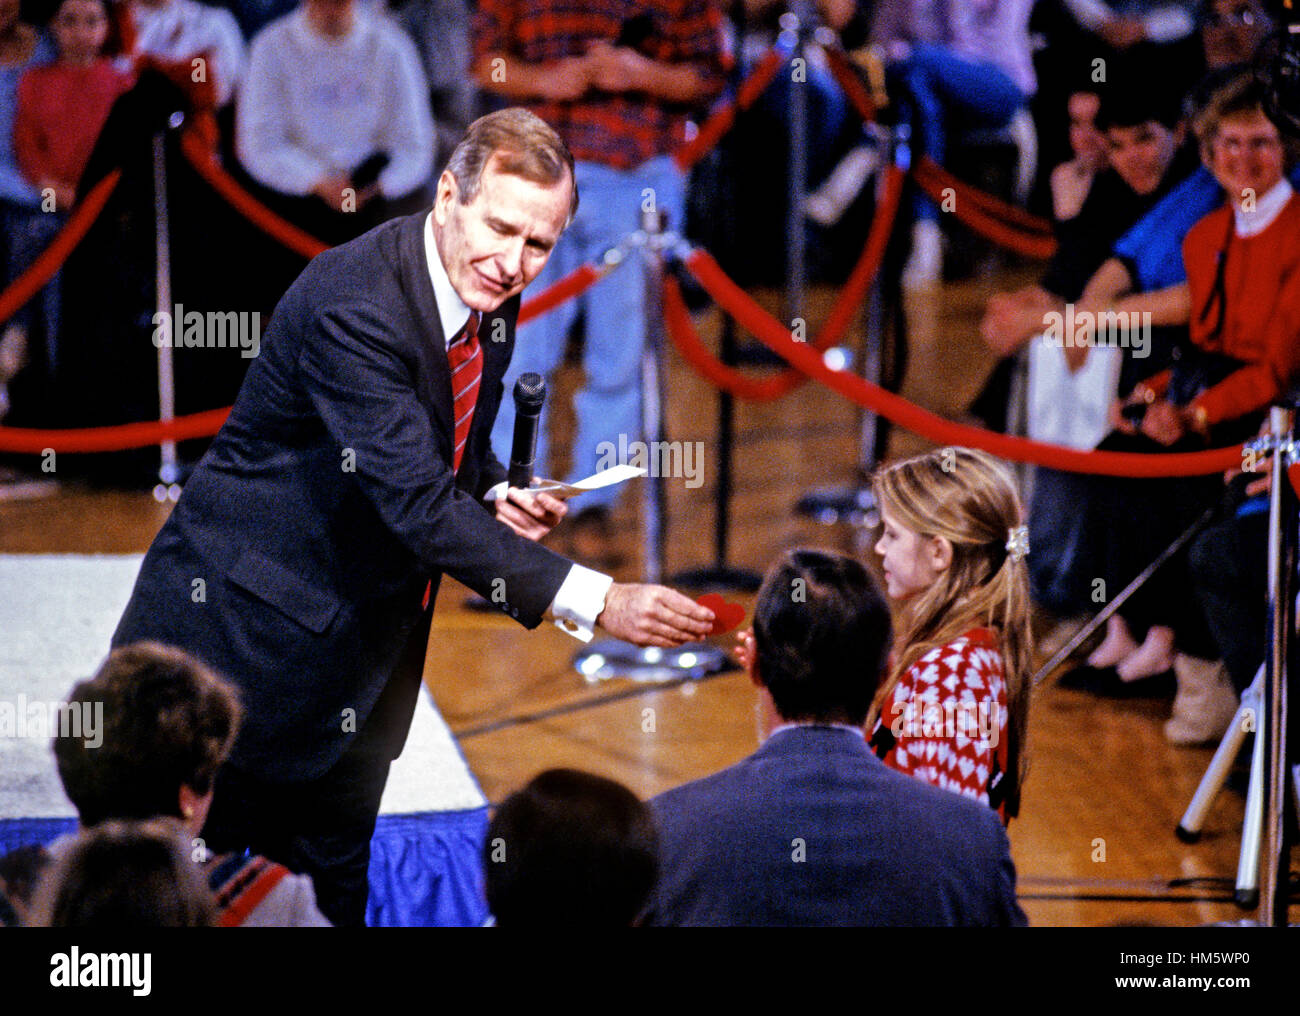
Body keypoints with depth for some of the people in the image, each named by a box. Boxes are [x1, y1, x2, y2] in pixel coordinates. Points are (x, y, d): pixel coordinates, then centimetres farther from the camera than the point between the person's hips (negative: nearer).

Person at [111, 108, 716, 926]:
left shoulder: (489, 301, 1)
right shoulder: (352, 303, -26)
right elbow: (417, 502, -32)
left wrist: (501, 498, -4)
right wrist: (592, 601, -37)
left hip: (359, 658, 8)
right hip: (246, 628, -8)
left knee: (330, 892, 10)